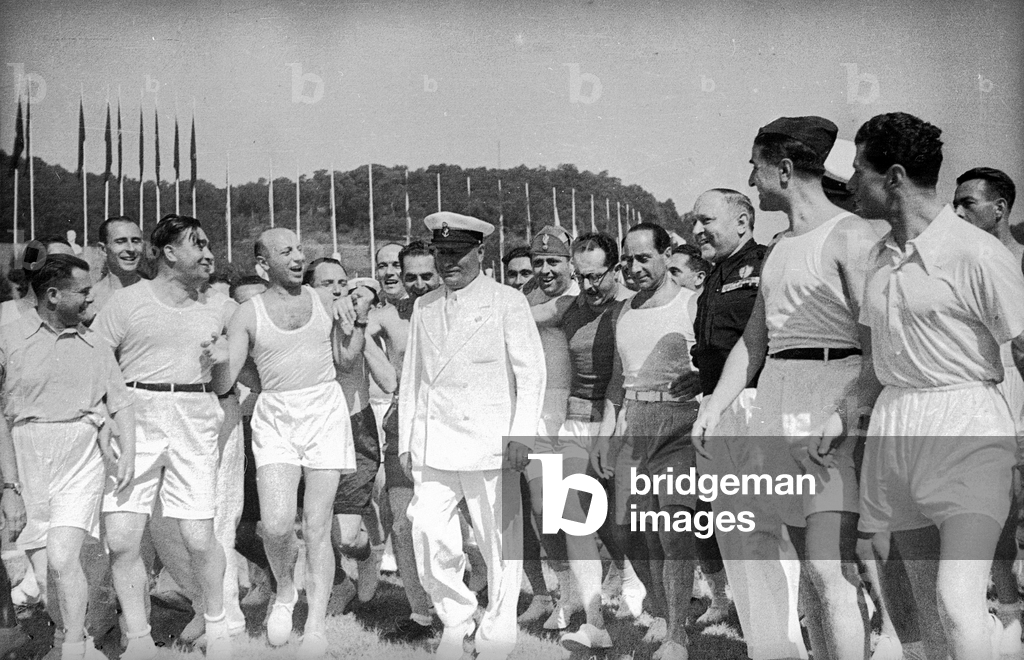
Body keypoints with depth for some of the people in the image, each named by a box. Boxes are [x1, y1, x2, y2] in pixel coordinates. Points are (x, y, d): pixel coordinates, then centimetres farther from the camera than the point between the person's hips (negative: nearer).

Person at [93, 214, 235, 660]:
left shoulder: (218, 306, 12)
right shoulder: (127, 301, 2)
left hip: (195, 423, 2)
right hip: (136, 422, -1)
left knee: (199, 540, -2)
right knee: (121, 540, -7)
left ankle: (217, 623, 22)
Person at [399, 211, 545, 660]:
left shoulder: (508, 302, 3)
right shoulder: (423, 307, 15)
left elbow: (531, 372, -1)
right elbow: (411, 378, 17)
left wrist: (521, 434, -11)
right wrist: (405, 441, 11)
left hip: (489, 440, -3)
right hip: (432, 445, 3)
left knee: (499, 539, 2)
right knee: (429, 538, -4)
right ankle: (454, 621, 18)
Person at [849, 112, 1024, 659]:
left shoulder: (979, 254, -11)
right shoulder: (878, 257, 12)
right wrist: (844, 416, 7)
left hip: (966, 428, -7)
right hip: (894, 425, 7)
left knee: (958, 600, -18)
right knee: (928, 610, 12)